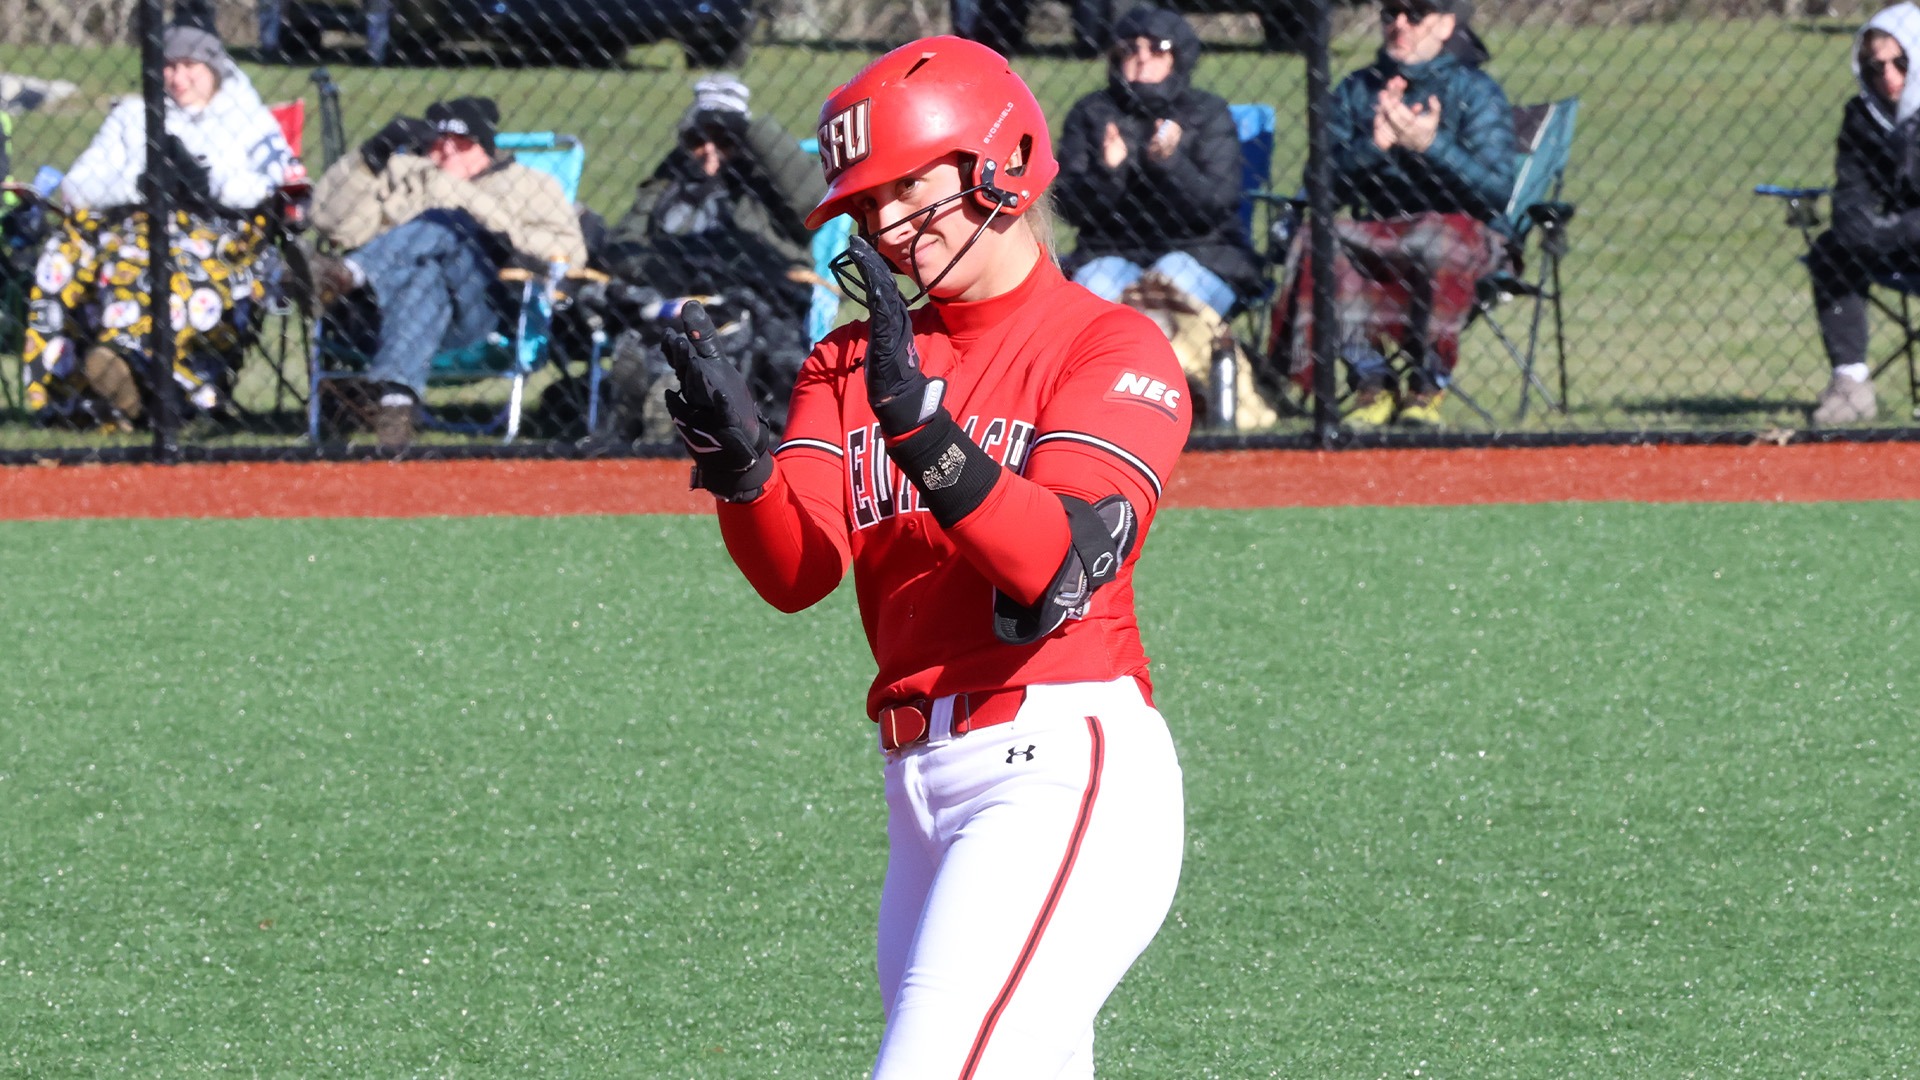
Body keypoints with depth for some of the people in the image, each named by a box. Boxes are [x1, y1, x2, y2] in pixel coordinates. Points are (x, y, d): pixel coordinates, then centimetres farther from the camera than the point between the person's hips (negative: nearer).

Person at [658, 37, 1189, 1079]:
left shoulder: (1110, 349, -2)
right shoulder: (852, 363, 15)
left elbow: (1063, 569, -18)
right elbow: (795, 571, 1)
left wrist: (919, 424, -29)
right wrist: (739, 466, -20)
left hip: (1064, 768, -7)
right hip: (923, 793, 7)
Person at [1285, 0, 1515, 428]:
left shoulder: (1476, 91, 3)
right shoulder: (1355, 90, 13)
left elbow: (1496, 192, -10)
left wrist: (1431, 145, -22)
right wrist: (1374, 145, -16)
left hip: (1465, 236, -3)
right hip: (1373, 238, 3)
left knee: (1440, 238, -38)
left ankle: (1429, 387, -20)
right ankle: (1372, 383, -19)